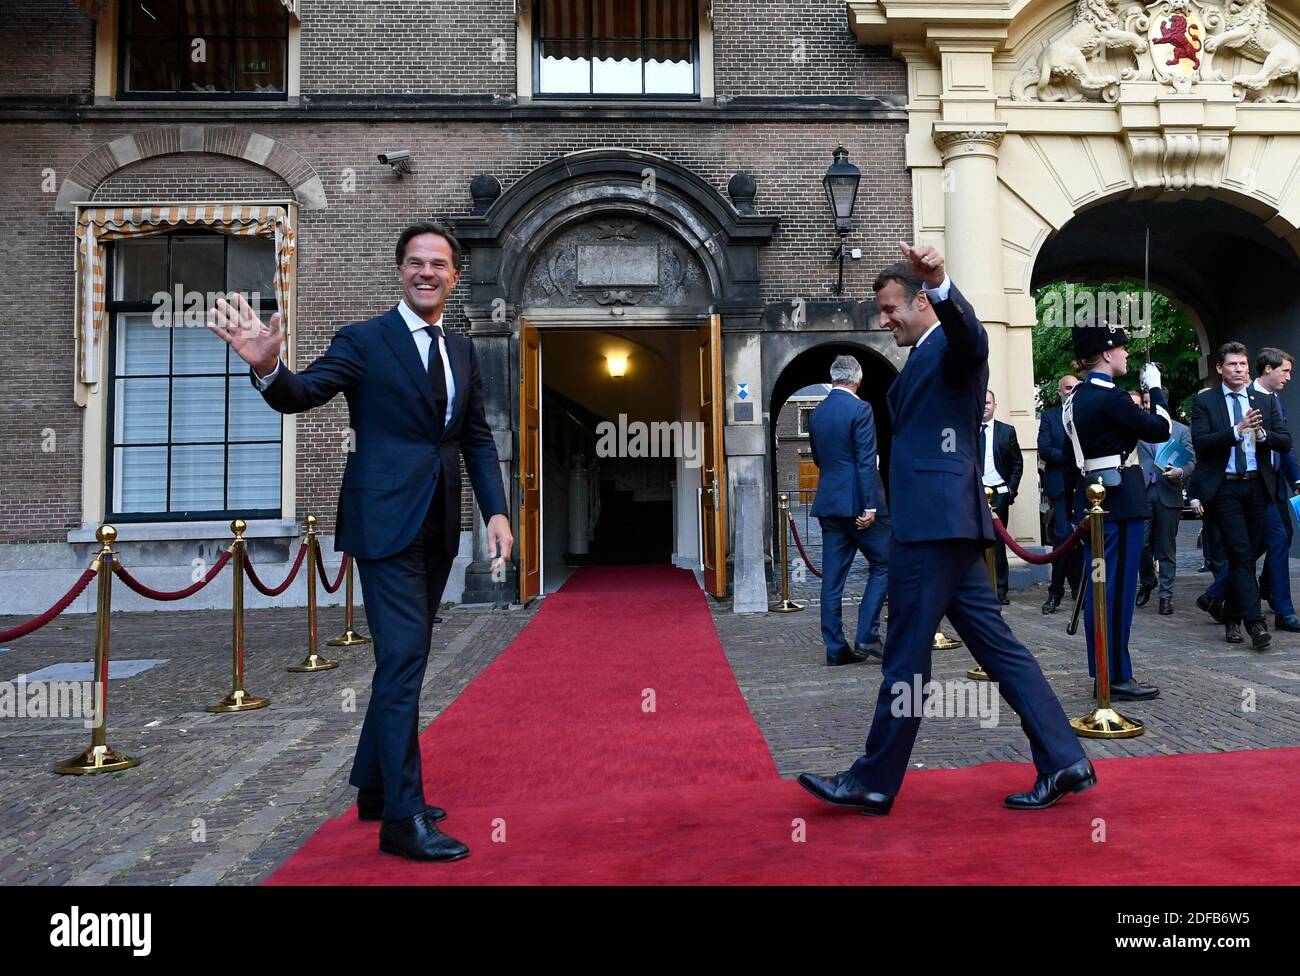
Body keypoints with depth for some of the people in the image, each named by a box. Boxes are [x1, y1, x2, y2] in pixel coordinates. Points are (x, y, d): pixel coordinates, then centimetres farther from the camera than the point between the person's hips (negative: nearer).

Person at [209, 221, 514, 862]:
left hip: (437, 528, 7)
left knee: (406, 660, 15)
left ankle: (375, 788, 31)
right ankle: (403, 817, 0)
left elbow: (477, 439, 12)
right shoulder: (365, 340, -5)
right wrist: (268, 368, -37)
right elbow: (302, 396, -15)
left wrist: (496, 511, 1)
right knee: (402, 661, -8)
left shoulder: (462, 352, 12)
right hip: (386, 522, -7)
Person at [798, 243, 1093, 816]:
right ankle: (1063, 762, 16)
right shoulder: (924, 358, 25)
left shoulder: (952, 347, -5)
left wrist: (941, 284, -49)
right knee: (996, 646, 10)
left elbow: (971, 335, -30)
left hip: (935, 522, -10)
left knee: (905, 656, -3)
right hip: (940, 523, 10)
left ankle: (874, 783, 7)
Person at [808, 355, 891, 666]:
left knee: (832, 577, 6)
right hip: (857, 503, -6)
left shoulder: (817, 413, 11)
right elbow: (866, 462, -15)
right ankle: (867, 637, -1)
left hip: (828, 503, 7)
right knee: (883, 565, 6)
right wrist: (870, 506, -17)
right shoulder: (860, 409, -9)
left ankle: (836, 648, 9)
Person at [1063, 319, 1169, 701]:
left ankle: (1101, 672, 18)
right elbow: (1160, 429, -8)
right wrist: (1155, 389, 2)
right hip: (1121, 501, -9)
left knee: (1098, 588, 11)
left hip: (1092, 498, 9)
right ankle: (1117, 677, 3)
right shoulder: (1111, 397, -16)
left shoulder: (1077, 398, 13)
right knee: (1119, 588, -4)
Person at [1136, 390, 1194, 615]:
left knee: (1167, 548, 4)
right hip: (1142, 492, 0)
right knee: (1141, 543, -4)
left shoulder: (1181, 431, 9)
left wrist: (1180, 472, -15)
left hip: (1169, 493, 0)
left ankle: (1166, 595, 11)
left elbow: (1192, 462, 5)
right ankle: (1147, 582, 22)